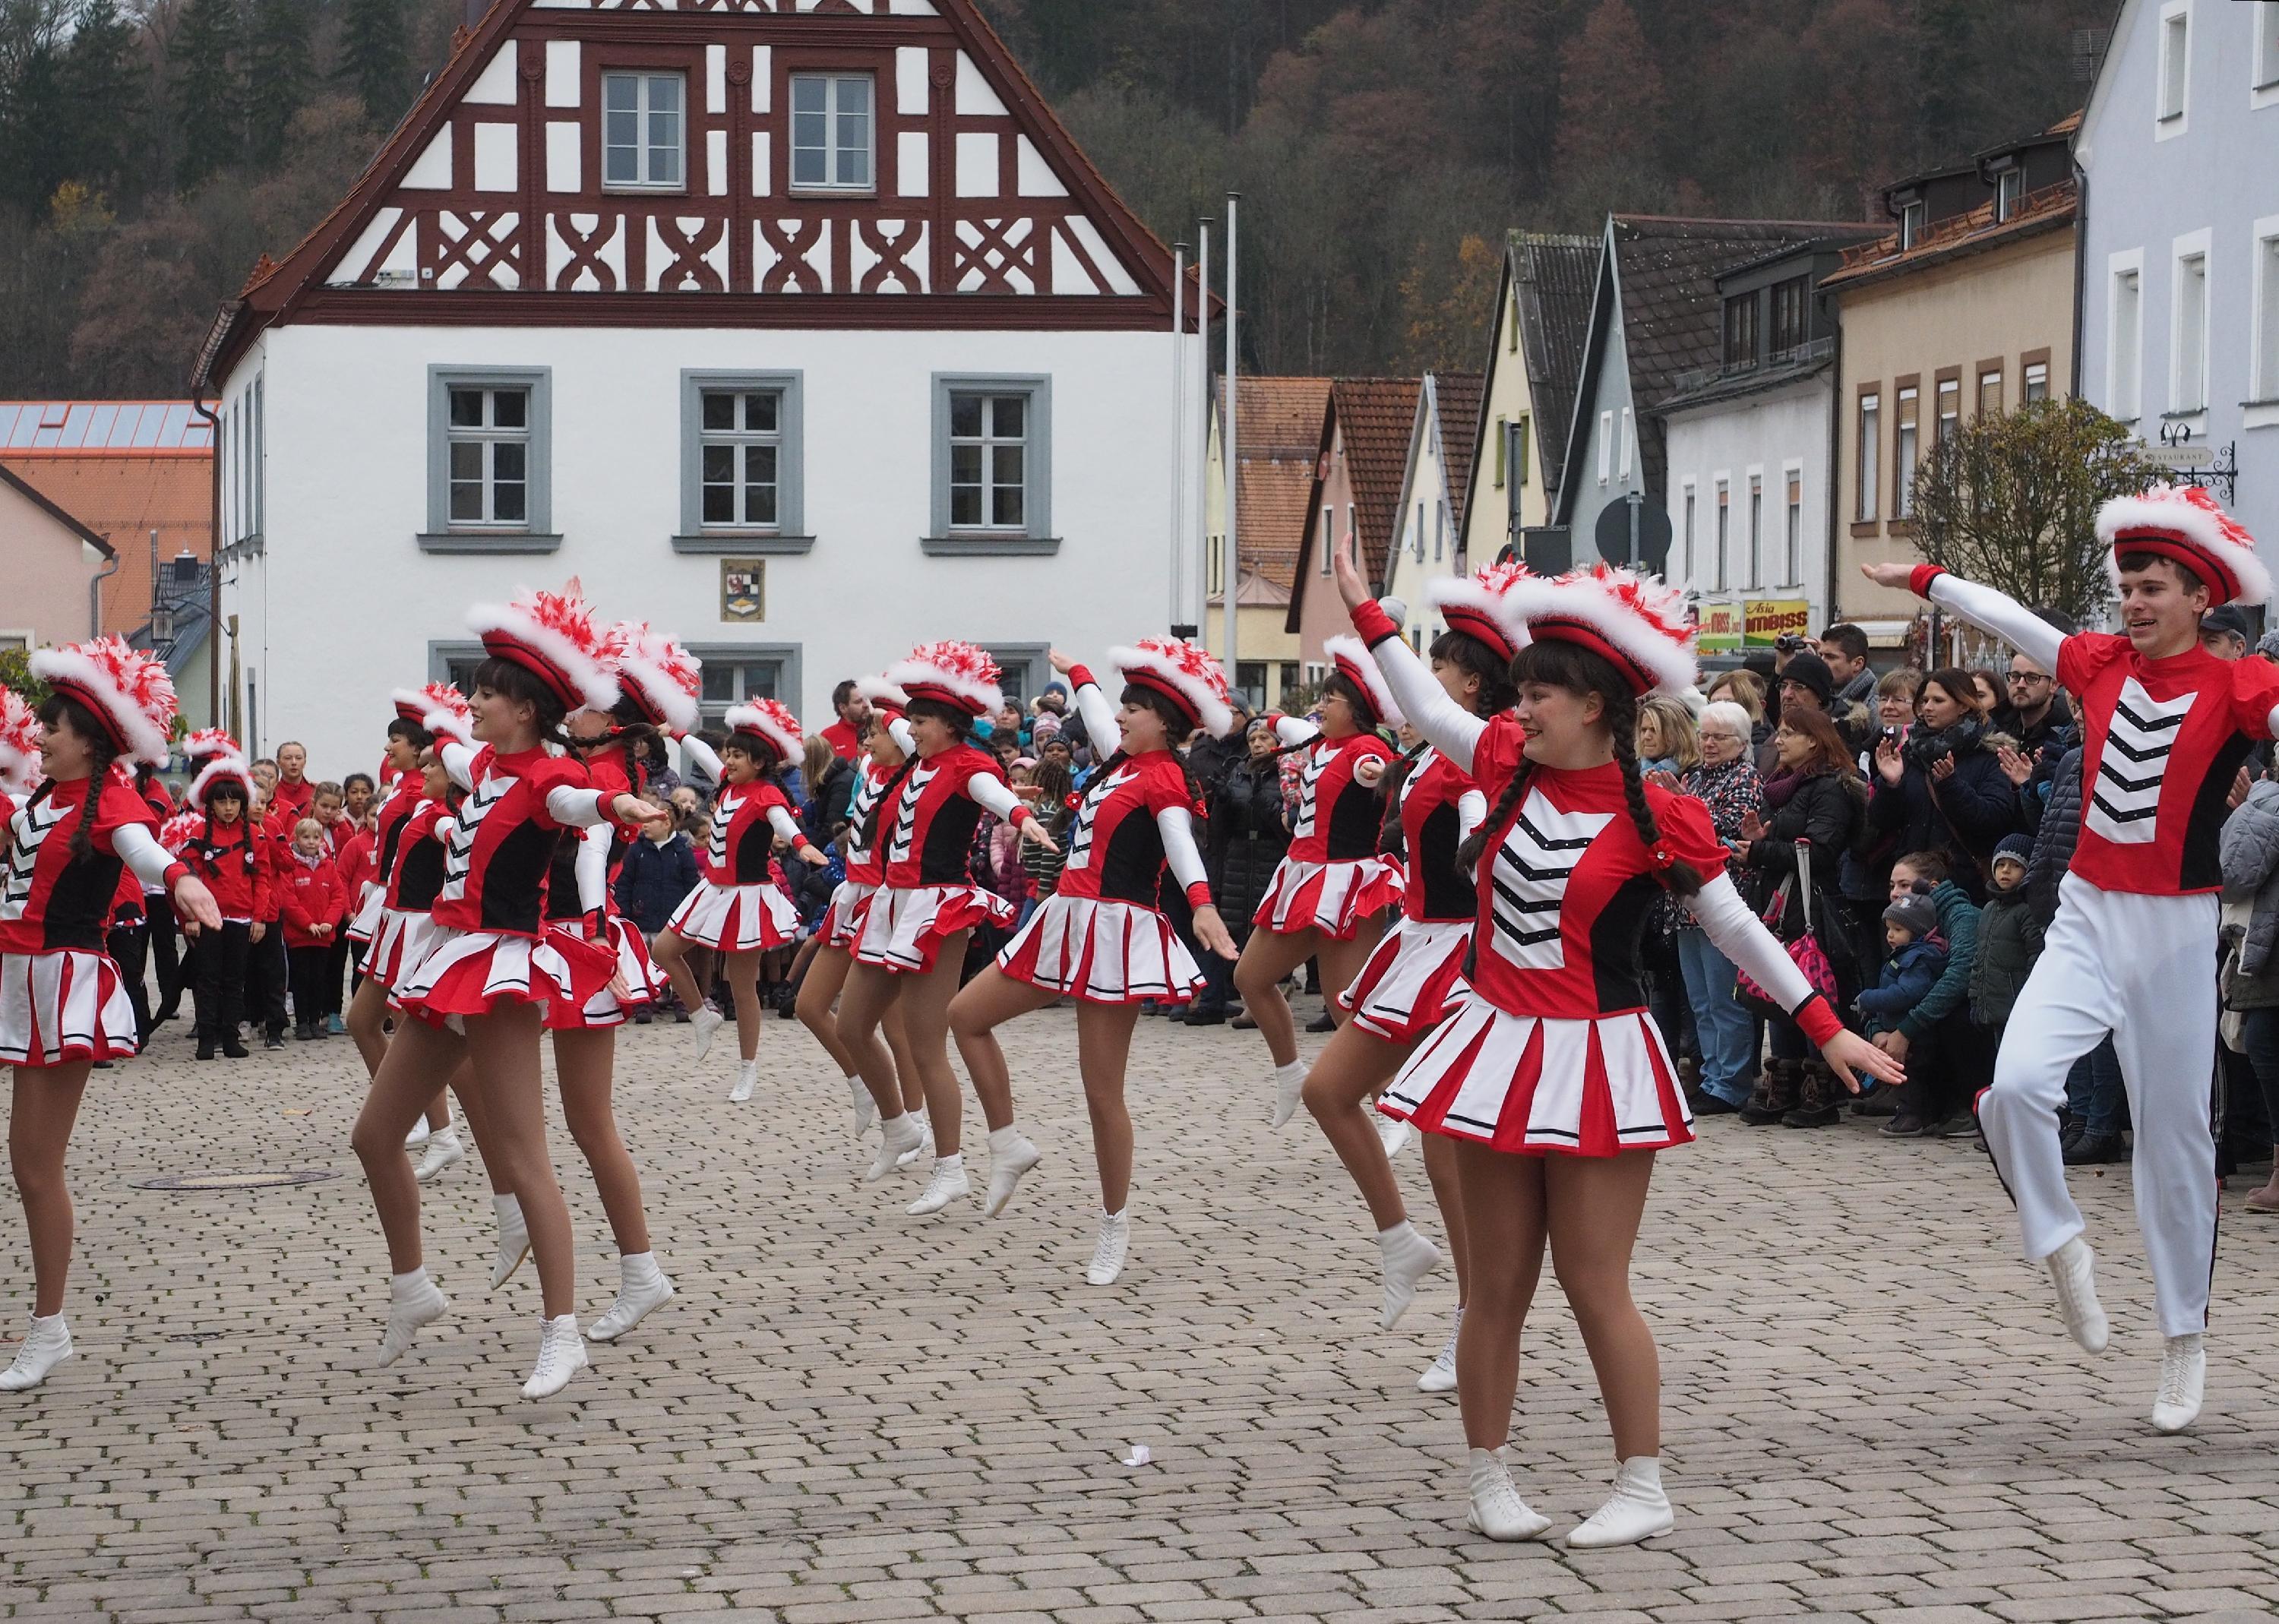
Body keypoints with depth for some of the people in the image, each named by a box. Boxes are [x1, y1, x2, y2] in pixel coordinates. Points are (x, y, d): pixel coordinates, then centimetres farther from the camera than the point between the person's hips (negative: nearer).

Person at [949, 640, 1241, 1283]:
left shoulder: (1165, 779, -14)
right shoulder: (1126, 762, 10)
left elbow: (1182, 845, -31)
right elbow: (1098, 717, 32)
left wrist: (1202, 904, -49)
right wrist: (1075, 672, 49)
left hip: (1117, 934, -9)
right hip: (1069, 922, 9)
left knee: (1102, 1091, -3)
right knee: (965, 1014, 13)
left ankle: (1116, 1230, 10)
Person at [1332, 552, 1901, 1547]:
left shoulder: (1659, 820, -10)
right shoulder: (1512, 767, 3)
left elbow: (1736, 929, -2)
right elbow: (1430, 710, 18)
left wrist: (1826, 1027, -2)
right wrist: (1366, 613, 20)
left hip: (1595, 1058, -4)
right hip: (1499, 1048, 4)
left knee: (1594, 1288, -3)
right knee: (1497, 1287, 8)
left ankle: (1643, 1490, 10)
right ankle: (1489, 1481, 19)